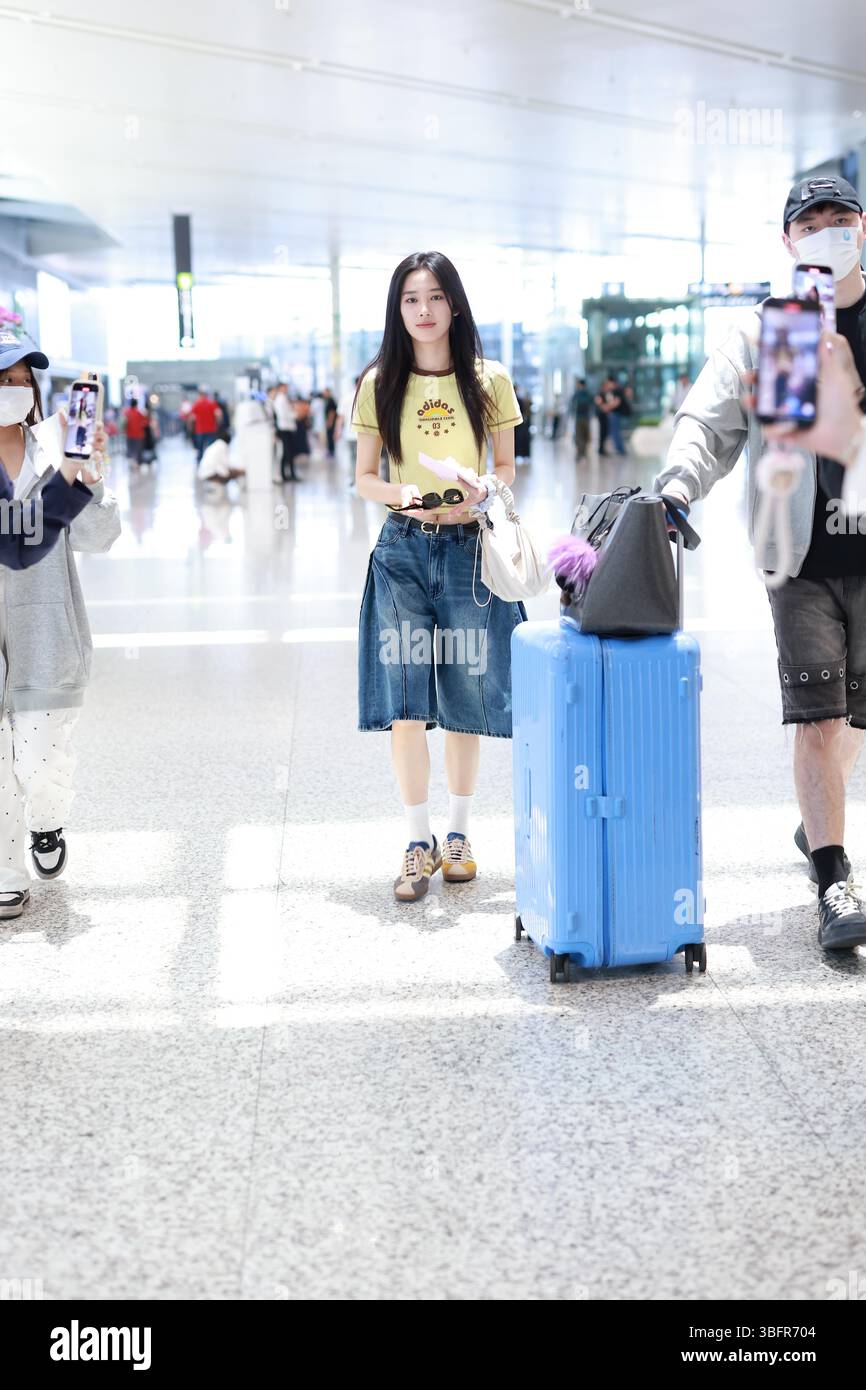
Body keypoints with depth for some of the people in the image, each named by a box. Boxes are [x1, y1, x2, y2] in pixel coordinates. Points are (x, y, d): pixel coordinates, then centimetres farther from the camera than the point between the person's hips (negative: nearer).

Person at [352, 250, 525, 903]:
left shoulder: (489, 380, 5)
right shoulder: (380, 384, 5)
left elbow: (507, 468, 9)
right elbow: (365, 477, 7)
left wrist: (480, 491, -12)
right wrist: (405, 496, -13)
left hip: (470, 547, 0)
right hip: (403, 549, 0)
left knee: (467, 694, 4)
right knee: (405, 700, -4)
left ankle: (458, 831, 21)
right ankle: (419, 843, 7)